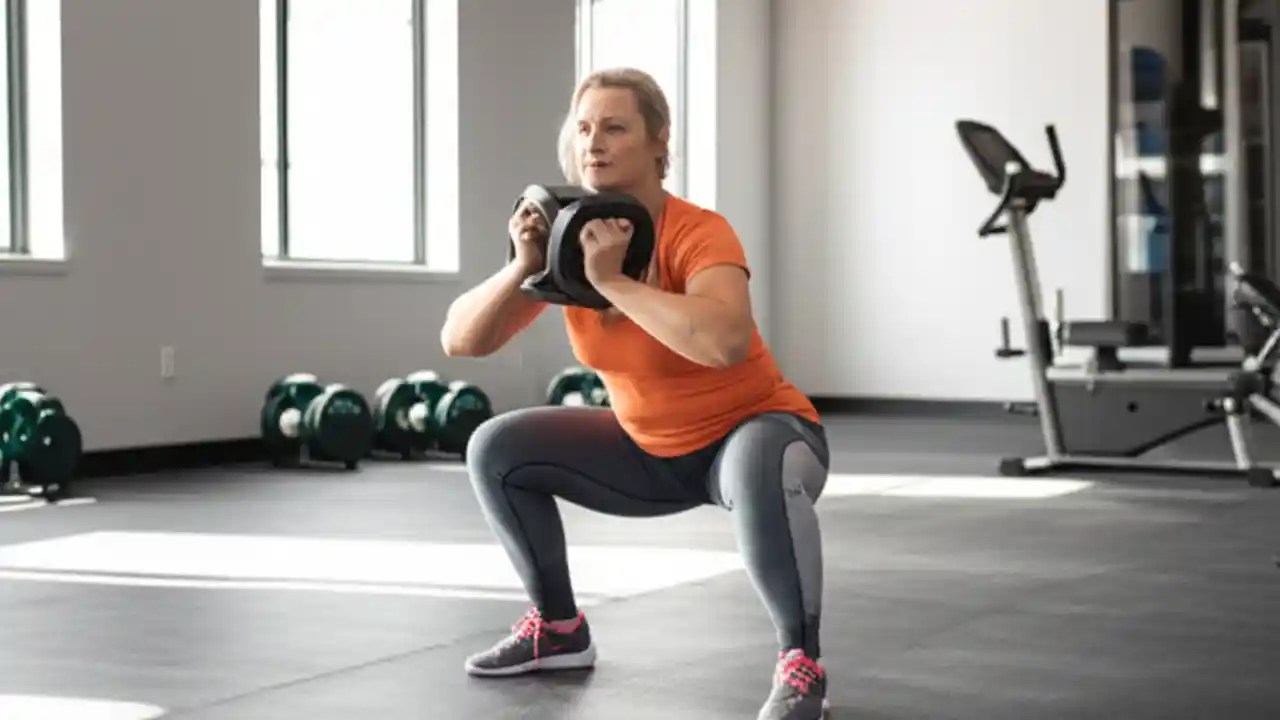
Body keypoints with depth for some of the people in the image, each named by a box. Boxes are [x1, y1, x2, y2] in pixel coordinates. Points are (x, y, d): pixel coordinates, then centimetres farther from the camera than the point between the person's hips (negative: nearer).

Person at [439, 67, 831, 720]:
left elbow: (726, 341, -48)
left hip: (754, 429, -7)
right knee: (497, 450, 0)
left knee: (761, 477, -41)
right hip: (653, 450, 7)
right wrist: (522, 267, -27)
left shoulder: (698, 233, -27)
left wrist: (613, 280, -43)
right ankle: (558, 629, 16)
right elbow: (459, 340, -10)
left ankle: (801, 665, -22)